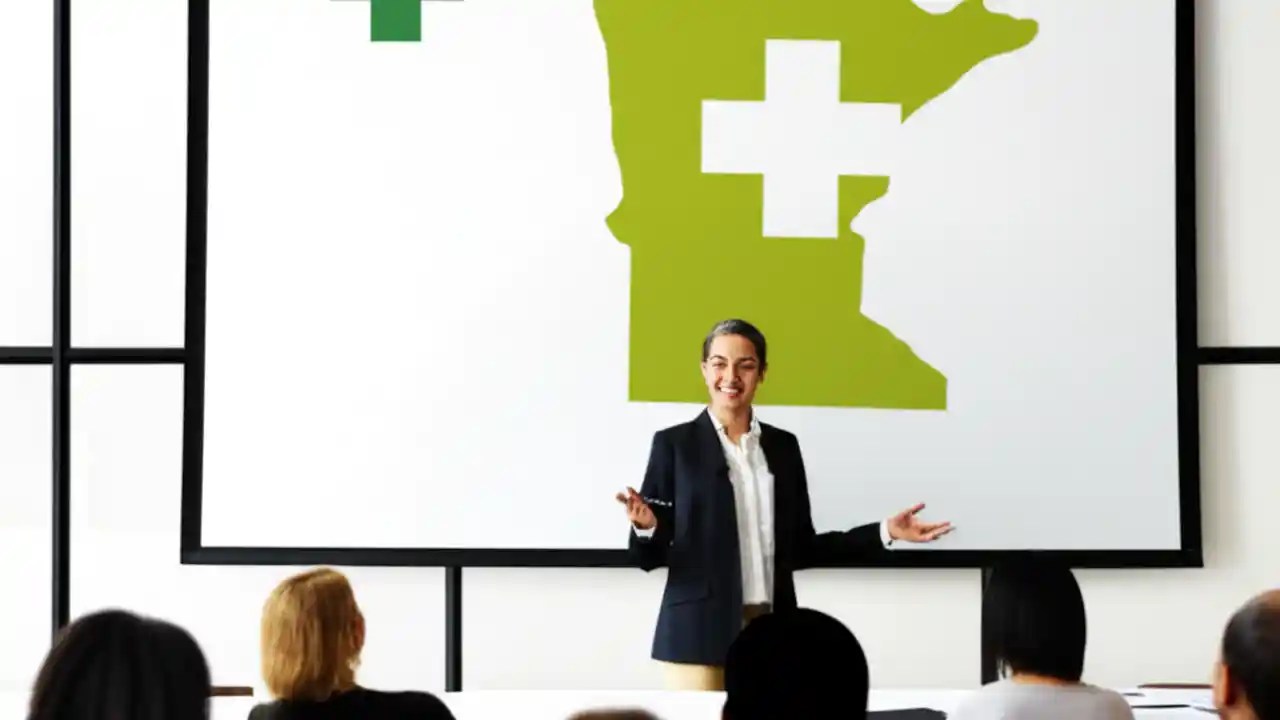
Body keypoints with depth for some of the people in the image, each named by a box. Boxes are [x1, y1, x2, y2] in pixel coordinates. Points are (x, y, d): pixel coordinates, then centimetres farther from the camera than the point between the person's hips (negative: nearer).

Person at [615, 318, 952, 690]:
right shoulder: (674, 443, 2)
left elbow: (800, 548, 15)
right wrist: (645, 528, -23)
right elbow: (649, 557, 0)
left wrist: (884, 532, 9)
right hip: (700, 632, -3)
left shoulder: (783, 446, 13)